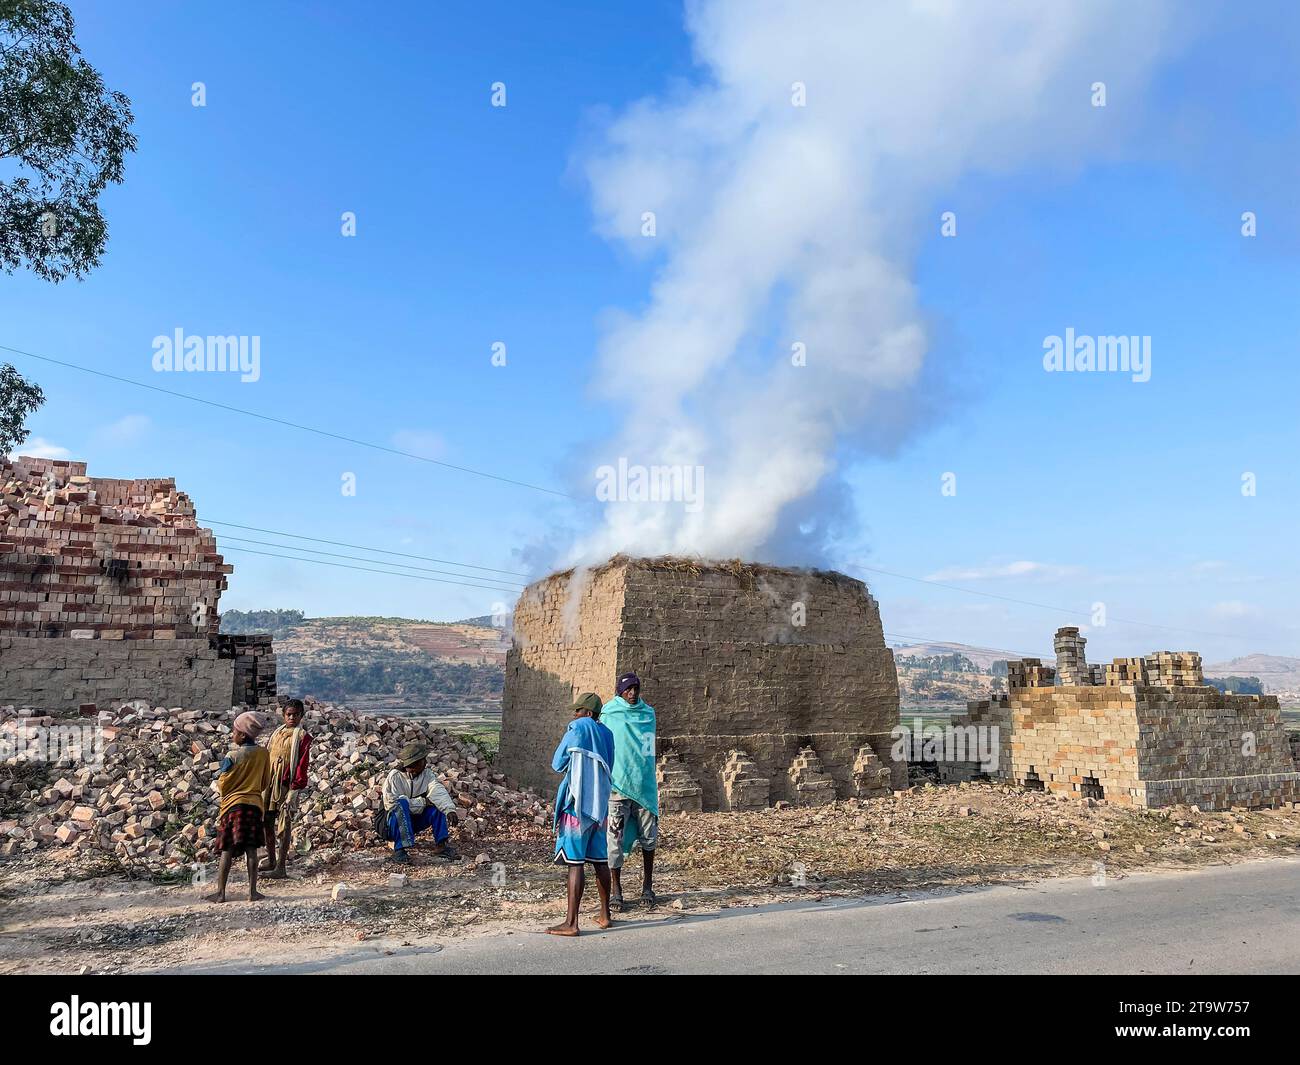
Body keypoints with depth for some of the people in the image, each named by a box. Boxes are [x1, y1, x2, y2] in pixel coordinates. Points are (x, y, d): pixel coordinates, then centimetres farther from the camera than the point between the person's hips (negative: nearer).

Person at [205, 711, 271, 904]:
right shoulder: (263, 753, -1)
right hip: (255, 804, 3)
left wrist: (218, 778, 16)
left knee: (227, 850, 4)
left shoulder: (232, 757, -12)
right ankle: (253, 891, 6)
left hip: (233, 804, -3)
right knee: (251, 849, 5)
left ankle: (220, 892, 8)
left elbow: (222, 786, -6)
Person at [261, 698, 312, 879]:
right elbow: (266, 755, 16)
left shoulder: (303, 736, -6)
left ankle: (281, 867, 2)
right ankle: (271, 860, 28)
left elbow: (302, 764, -11)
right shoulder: (277, 731, 13)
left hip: (287, 784, -6)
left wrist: (295, 789, -17)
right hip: (270, 782, 7)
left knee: (284, 825, -3)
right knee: (266, 821, 13)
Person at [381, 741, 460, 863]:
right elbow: (392, 803, -24)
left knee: (438, 804, -16)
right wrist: (422, 802, -23)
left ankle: (441, 844, -14)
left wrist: (450, 809, -39)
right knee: (402, 802, -34)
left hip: (415, 821, 4)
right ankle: (399, 849, -35)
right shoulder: (395, 777, -16)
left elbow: (437, 791, -21)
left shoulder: (427, 774, -4)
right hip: (395, 821, -4)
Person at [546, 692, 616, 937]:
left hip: (578, 804, -7)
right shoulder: (606, 734, 12)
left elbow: (557, 765, -1)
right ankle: (604, 915, 23)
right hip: (600, 806, 7)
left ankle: (571, 923, -6)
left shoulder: (578, 729, -6)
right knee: (600, 860, 14)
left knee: (575, 862, -7)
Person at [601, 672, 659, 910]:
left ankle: (647, 885, 25)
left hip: (645, 785, 4)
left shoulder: (648, 713, 10)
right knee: (616, 839, -1)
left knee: (649, 837, 9)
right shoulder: (609, 716, -3)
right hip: (618, 785, -4)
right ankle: (617, 891, 11)